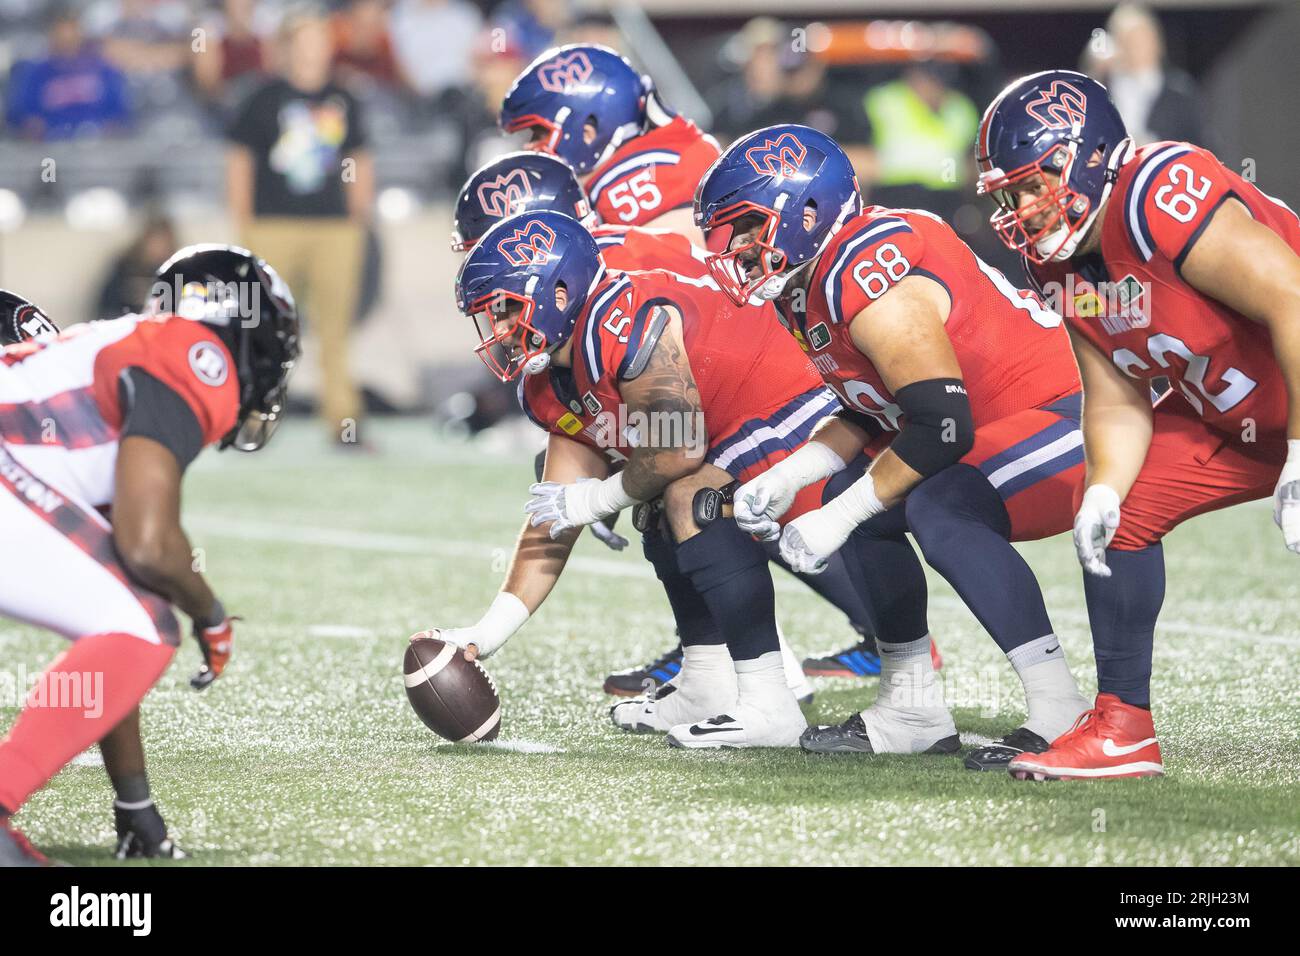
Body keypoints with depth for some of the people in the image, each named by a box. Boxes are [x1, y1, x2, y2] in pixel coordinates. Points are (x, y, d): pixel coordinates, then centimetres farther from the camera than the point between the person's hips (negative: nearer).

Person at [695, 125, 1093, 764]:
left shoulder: (872, 288, -25)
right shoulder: (815, 285, 7)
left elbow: (943, 426, -27)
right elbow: (871, 414, 17)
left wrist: (839, 518, -21)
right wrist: (788, 477, 3)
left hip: (1067, 416, -11)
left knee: (939, 511, -31)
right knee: (855, 496, 10)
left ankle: (1059, 712, -30)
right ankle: (913, 711, 15)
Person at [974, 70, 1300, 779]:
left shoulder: (1163, 202, -31)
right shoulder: (1061, 256, -2)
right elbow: (1117, 402, 2)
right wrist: (1104, 494, -16)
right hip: (1227, 418, 9)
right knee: (1117, 514, 3)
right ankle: (1122, 727, 11)